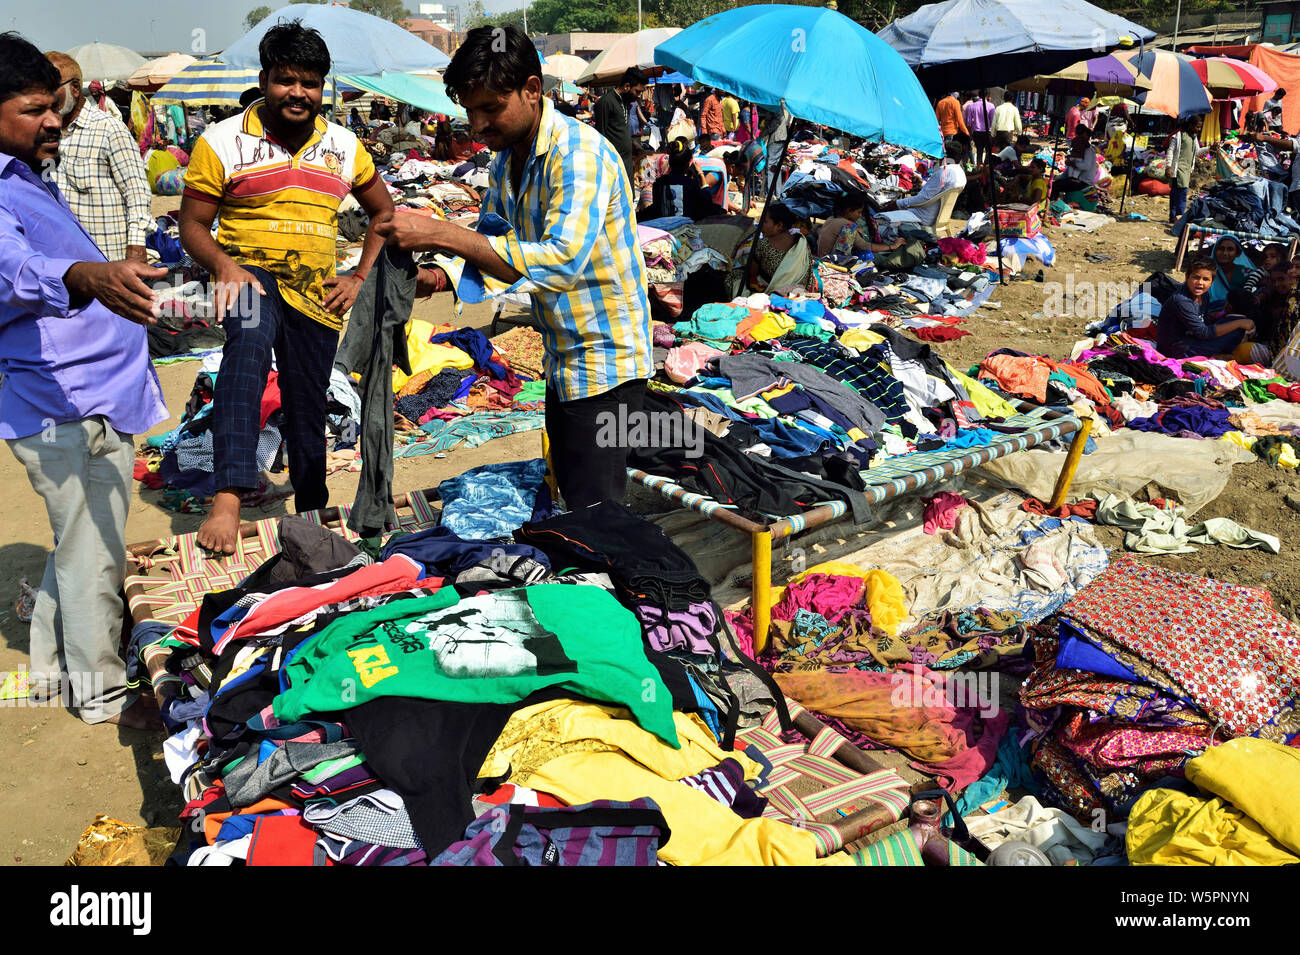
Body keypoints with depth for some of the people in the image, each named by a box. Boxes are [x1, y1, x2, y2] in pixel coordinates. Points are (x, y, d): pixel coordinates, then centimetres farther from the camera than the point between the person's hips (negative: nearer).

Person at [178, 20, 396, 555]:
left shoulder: (344, 146, 8)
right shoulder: (222, 143, -2)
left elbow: (383, 212, 18)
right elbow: (192, 225, -1)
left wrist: (360, 279, 5)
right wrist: (223, 264, -22)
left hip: (315, 293, 4)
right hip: (250, 274, -4)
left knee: (308, 414, 11)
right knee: (248, 342, -38)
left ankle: (311, 516, 33)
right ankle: (227, 500, -48)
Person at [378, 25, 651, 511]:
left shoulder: (580, 152, -22)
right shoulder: (504, 162, 8)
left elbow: (562, 260, -36)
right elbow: (492, 245, 15)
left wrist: (439, 232, -35)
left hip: (604, 360, -9)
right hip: (562, 360, 9)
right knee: (570, 496, 16)